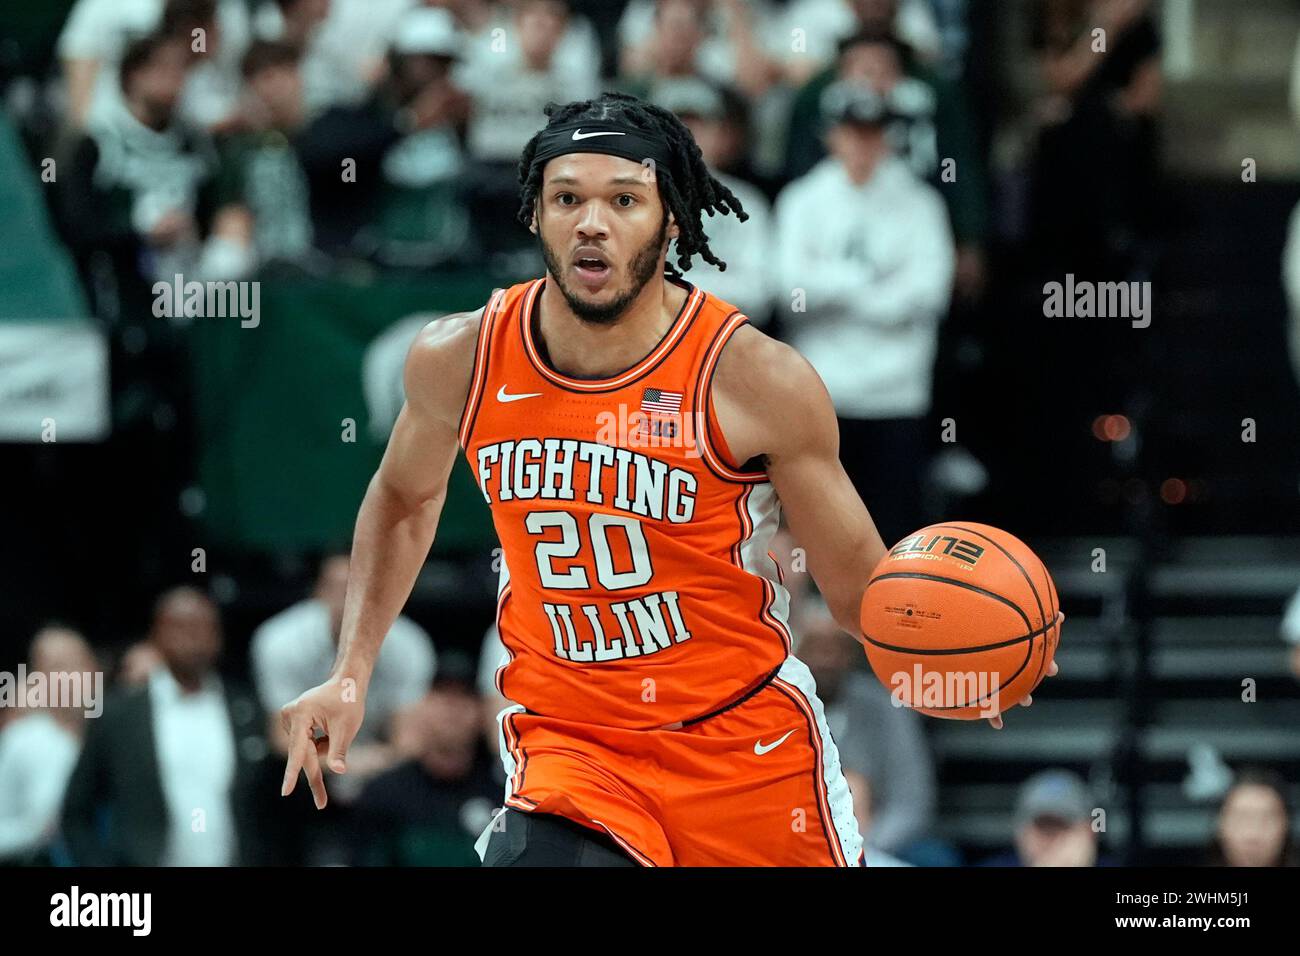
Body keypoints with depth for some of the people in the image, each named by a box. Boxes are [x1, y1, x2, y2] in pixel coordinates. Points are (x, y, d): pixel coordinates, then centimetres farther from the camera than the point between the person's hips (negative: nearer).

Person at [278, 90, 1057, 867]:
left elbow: (858, 578, -6)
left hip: (745, 747, -1)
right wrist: (350, 675, 10)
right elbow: (406, 497, 16)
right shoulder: (460, 360, -6)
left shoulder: (757, 381, -15)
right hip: (565, 745, 1)